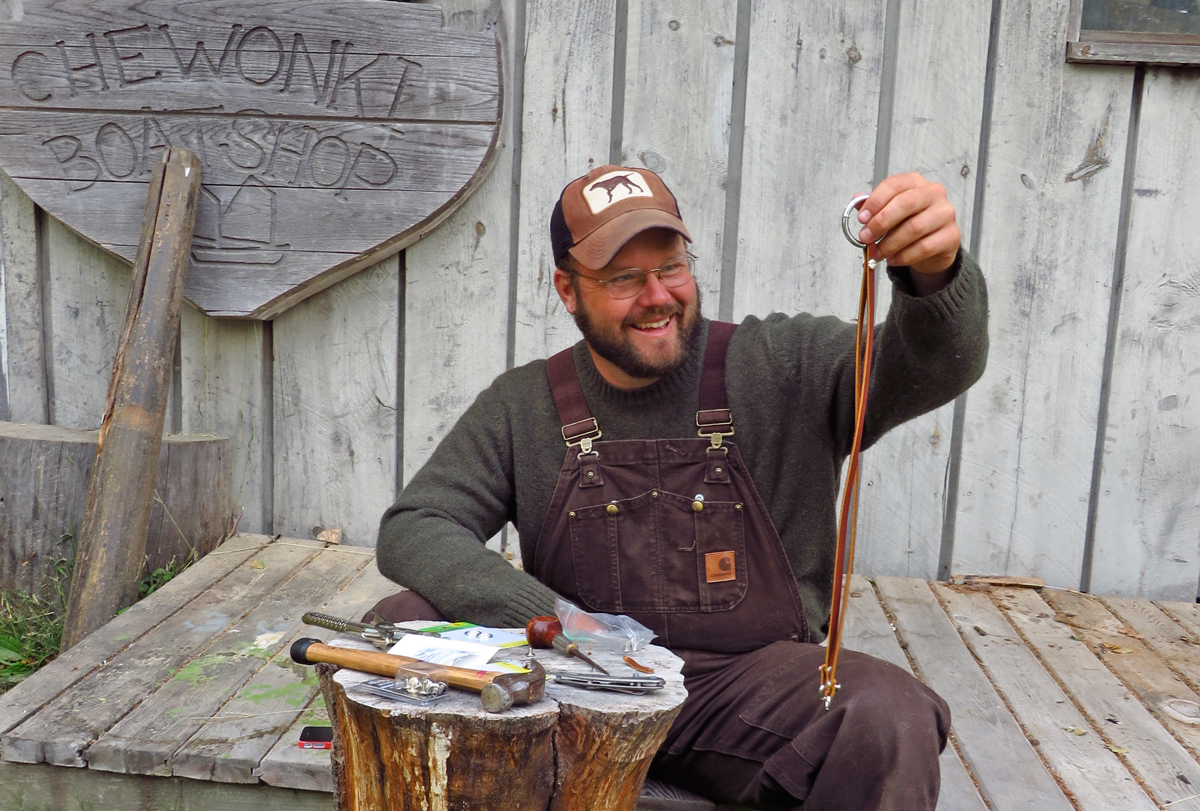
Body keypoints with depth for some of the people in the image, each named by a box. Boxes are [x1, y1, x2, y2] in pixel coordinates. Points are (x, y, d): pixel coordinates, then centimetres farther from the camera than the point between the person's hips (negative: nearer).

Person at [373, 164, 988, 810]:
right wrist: (552, 622, -18)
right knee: (403, 622, -20)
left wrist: (936, 273, -39)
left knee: (892, 718, -31)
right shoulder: (524, 407, 3)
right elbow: (411, 530, -2)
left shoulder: (779, 367, -1)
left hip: (746, 679, -1)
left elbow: (935, 366, -14)